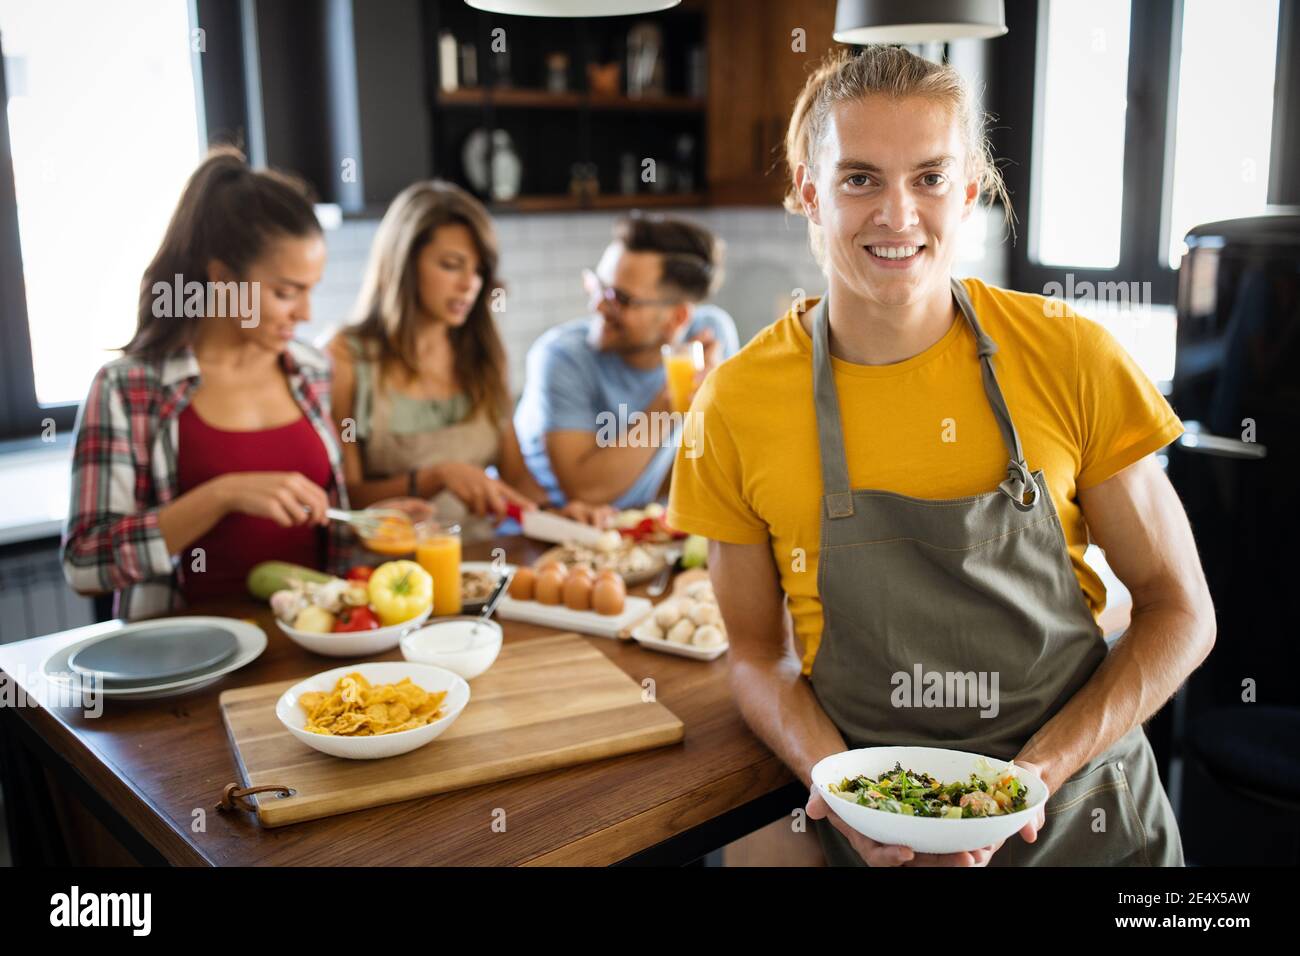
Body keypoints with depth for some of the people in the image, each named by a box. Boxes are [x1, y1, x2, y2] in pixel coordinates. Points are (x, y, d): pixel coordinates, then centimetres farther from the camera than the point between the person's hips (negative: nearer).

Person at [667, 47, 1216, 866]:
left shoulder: (1072, 360, -12)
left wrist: (1034, 775, -16)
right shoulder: (736, 405, -12)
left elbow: (1179, 613, -5)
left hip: (1084, 807, 1)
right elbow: (757, 653, -2)